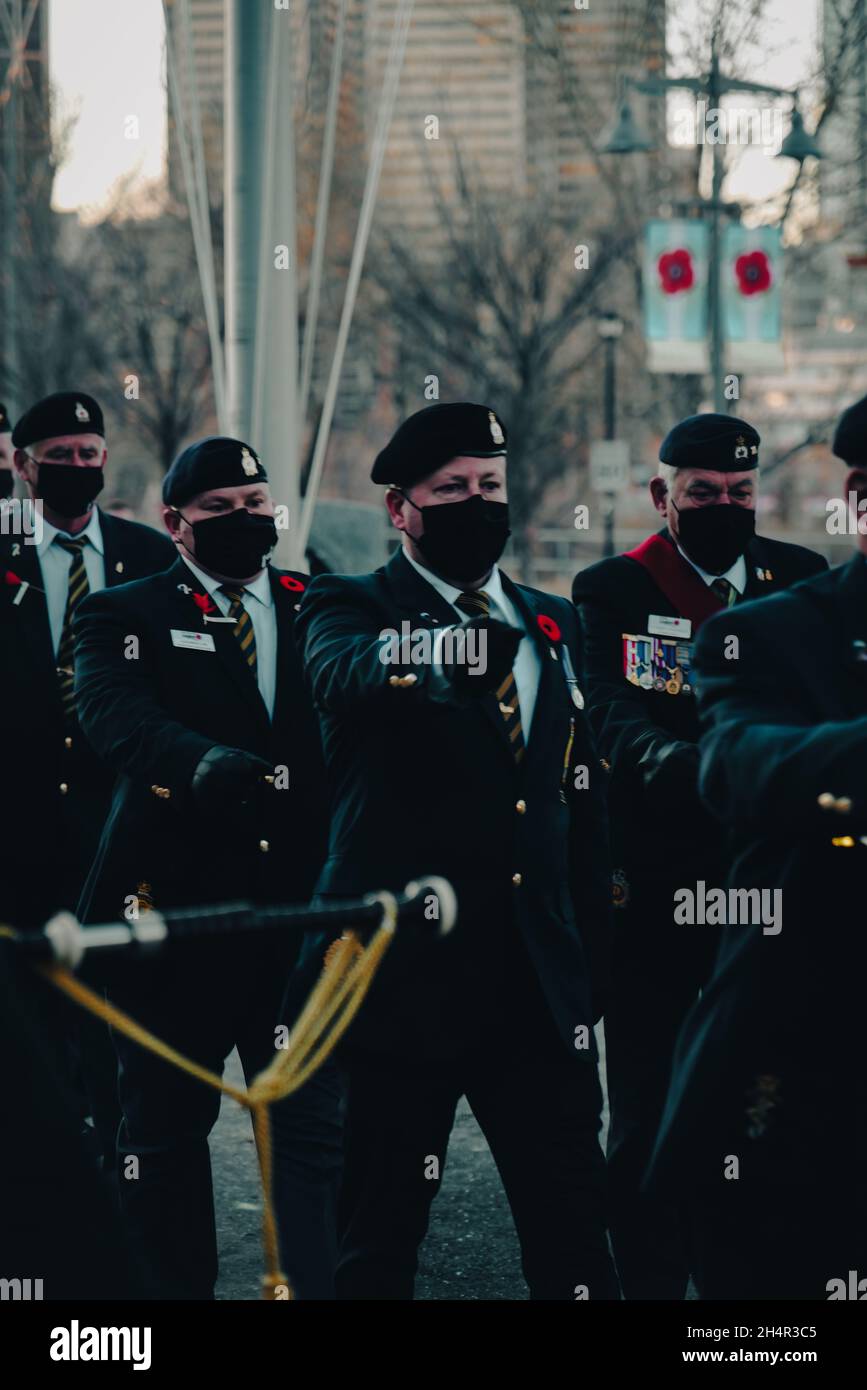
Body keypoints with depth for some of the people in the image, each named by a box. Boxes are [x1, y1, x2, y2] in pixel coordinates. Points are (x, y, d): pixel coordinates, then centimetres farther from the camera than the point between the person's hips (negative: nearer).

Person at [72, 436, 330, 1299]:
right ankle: (176, 1286, 16)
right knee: (164, 1127, 4)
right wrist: (202, 761, -36)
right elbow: (115, 716, -15)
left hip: (302, 904, 2)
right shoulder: (125, 617, 4)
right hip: (174, 905, -2)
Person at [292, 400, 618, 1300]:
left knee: (573, 1235, 3)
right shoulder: (349, 609, 1)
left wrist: (590, 969, 12)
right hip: (406, 979, -4)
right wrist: (440, 653, -46)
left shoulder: (550, 625, 16)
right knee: (380, 1239, 3)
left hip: (541, 987, 4)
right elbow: (346, 674, -25)